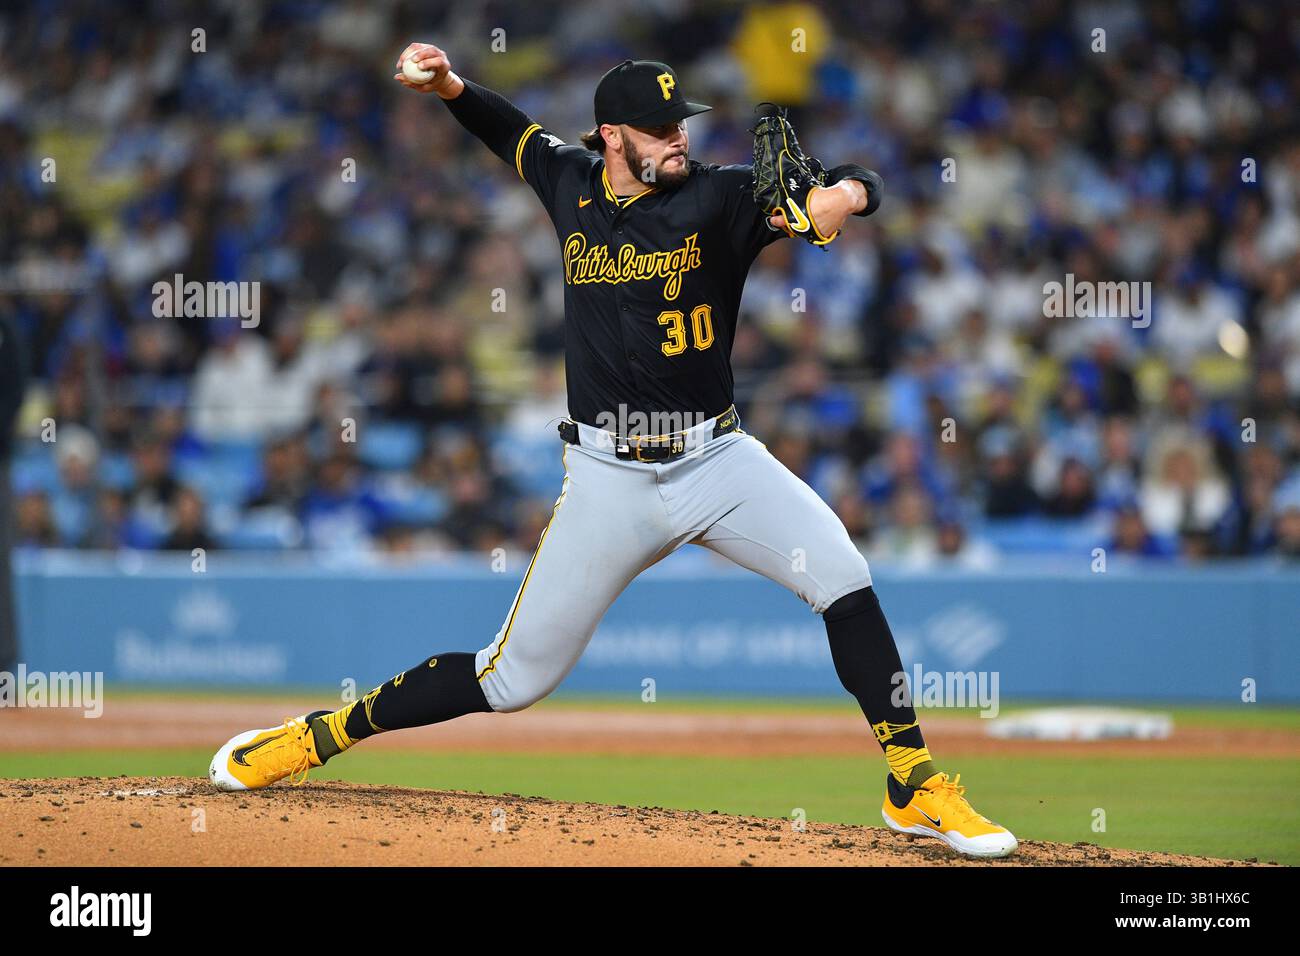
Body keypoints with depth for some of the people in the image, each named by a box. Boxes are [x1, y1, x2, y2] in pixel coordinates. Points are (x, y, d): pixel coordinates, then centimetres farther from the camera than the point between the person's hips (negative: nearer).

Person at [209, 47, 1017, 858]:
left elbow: (863, 185, -13)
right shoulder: (573, 184, 3)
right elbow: (517, 133, 25)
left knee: (845, 578, -20)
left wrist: (844, 194, -35)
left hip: (716, 458, 0)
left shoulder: (718, 197, -6)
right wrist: (451, 87, 9)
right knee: (515, 679, 1)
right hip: (610, 479, 0)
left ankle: (915, 785, -8)